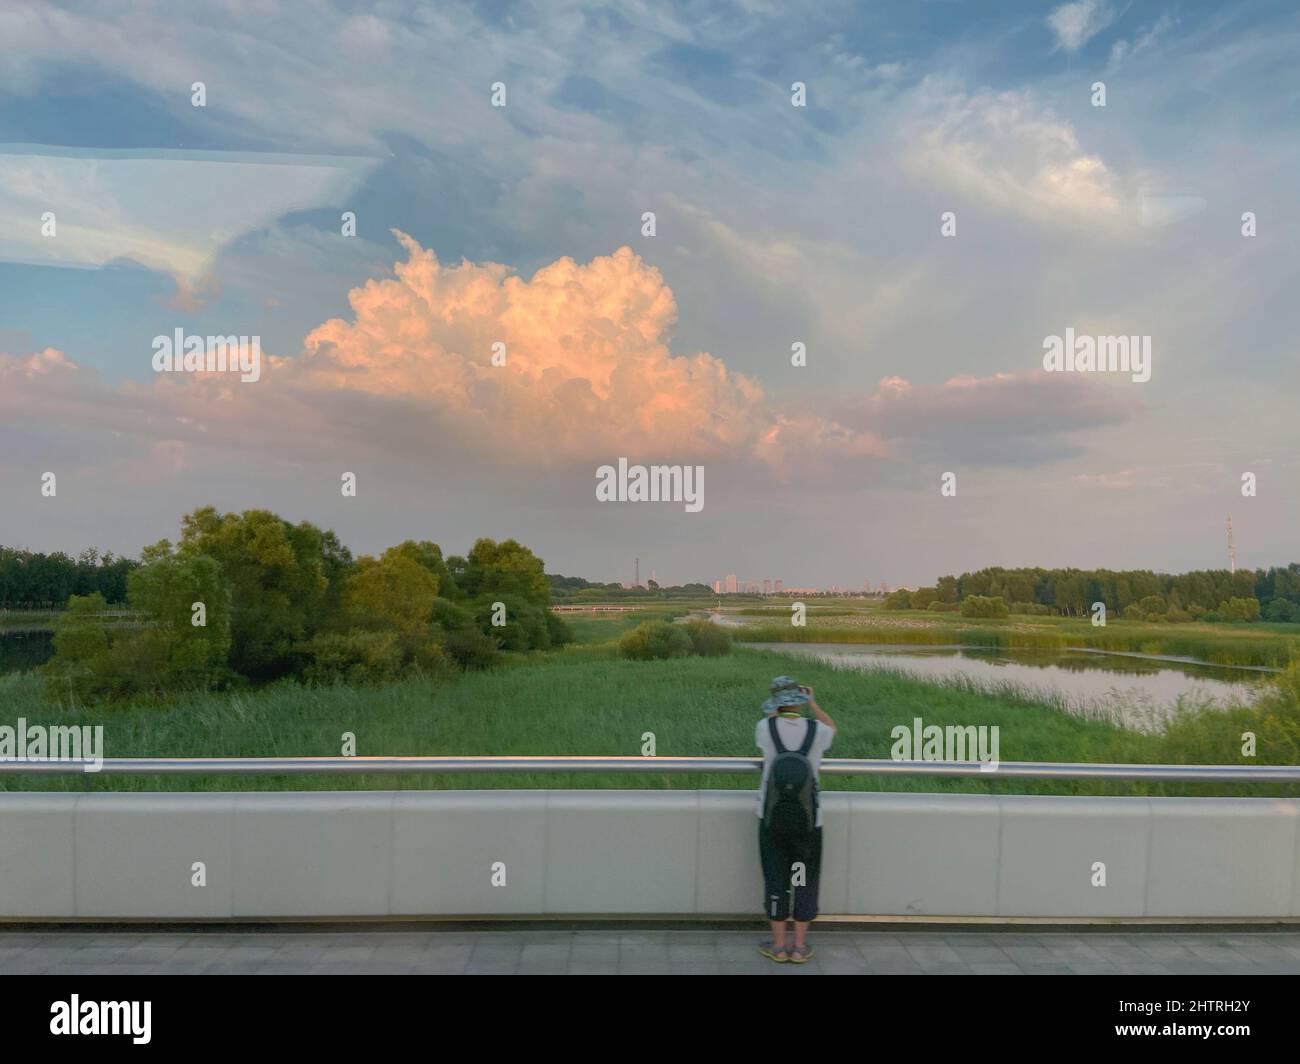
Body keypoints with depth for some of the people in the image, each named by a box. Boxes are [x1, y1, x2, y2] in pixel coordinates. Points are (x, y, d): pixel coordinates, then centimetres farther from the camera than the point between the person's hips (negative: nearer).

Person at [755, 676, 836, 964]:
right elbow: (832, 729, 15)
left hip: (772, 818, 0)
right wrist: (812, 703, 17)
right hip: (807, 820, 0)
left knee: (775, 878, 10)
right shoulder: (817, 730, -12)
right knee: (805, 879, 13)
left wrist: (777, 711, 20)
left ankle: (778, 945, 18)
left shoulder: (765, 727, -12)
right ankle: (800, 946, 19)